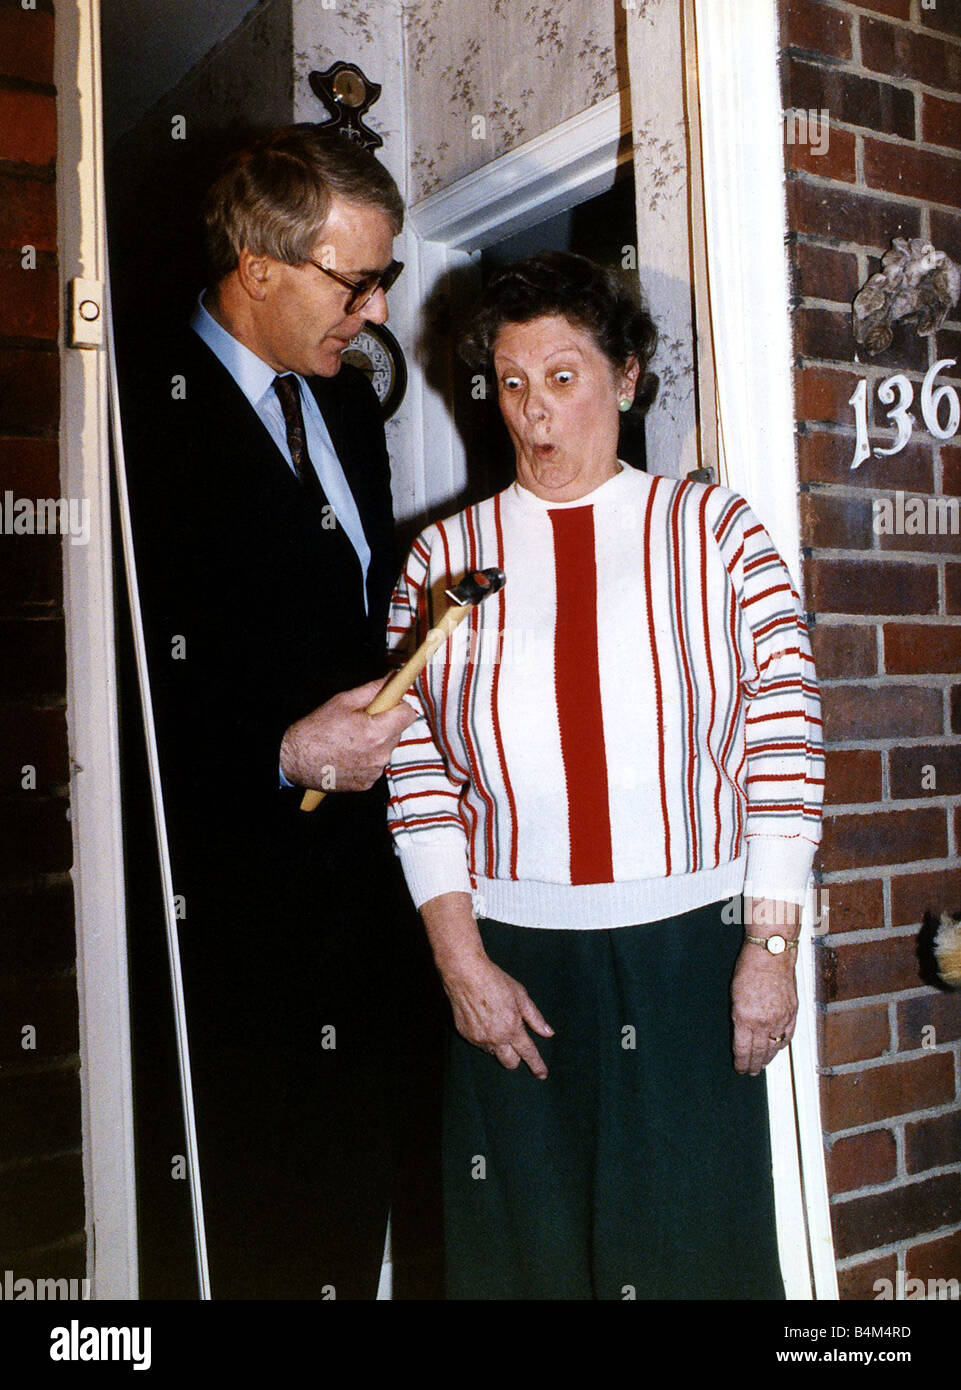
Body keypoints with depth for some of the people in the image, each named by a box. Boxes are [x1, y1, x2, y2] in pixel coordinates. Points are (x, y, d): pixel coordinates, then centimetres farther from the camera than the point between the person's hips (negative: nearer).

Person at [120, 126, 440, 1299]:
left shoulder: (349, 408, 14)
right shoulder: (143, 420, -14)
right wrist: (282, 757, -20)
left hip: (364, 880, 8)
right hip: (237, 907, -7)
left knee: (359, 1201, 18)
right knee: (261, 1243, 6)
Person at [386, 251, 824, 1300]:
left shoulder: (716, 530, 3)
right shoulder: (444, 556, 6)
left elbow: (785, 731, -1)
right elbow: (415, 768, 2)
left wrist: (771, 945, -5)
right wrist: (461, 961, -4)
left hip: (690, 949, -1)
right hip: (509, 957, 1)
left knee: (692, 1239, 9)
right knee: (524, 1243, 12)